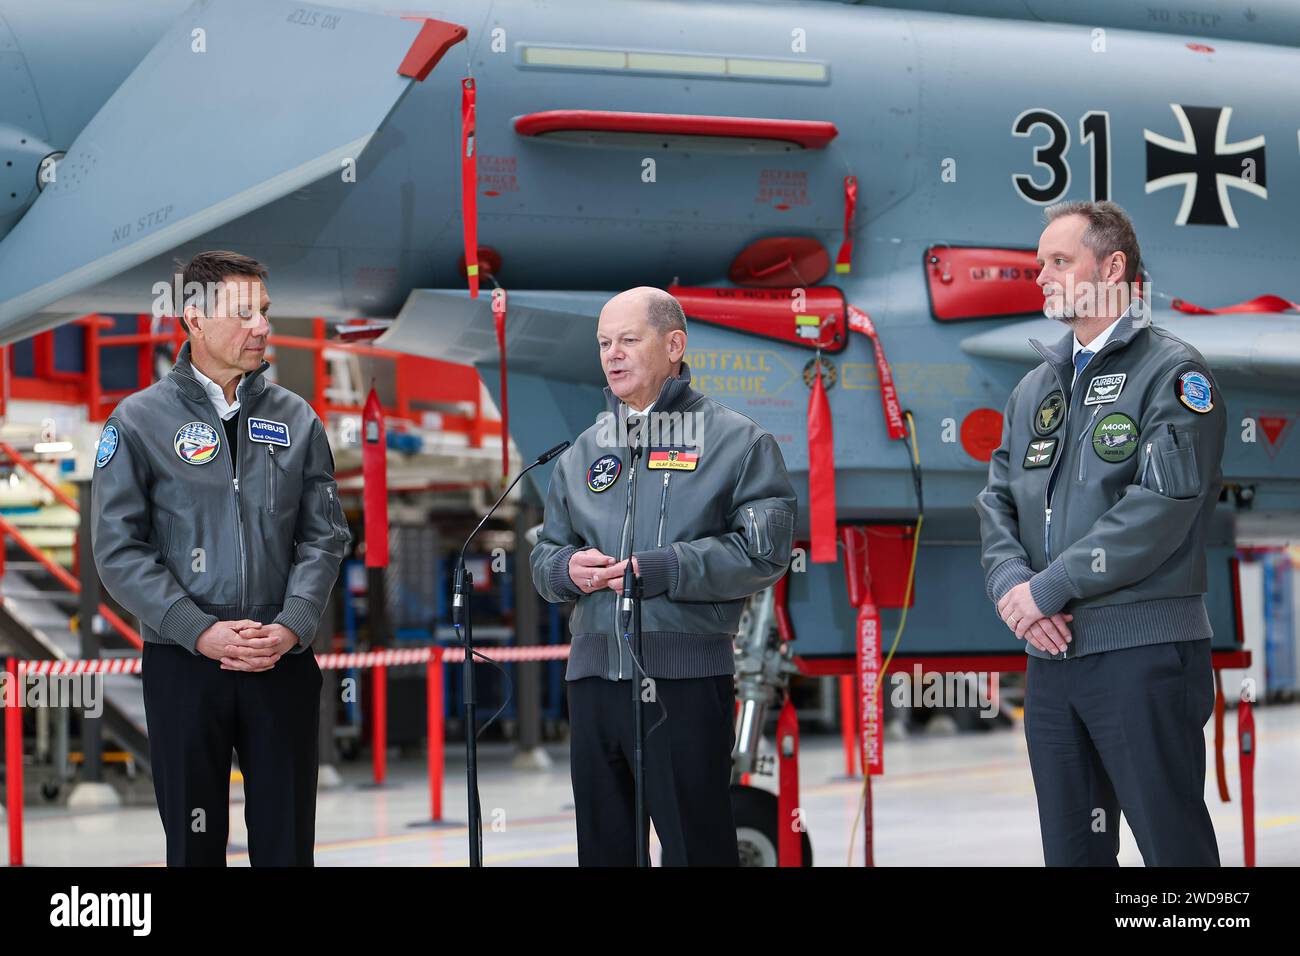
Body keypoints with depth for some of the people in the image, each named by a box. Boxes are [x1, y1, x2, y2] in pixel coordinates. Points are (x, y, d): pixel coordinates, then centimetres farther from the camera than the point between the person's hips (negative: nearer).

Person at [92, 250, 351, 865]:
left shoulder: (295, 419, 9)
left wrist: (291, 626, -10)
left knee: (288, 841, 4)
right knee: (194, 843, 5)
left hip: (286, 662, 2)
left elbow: (324, 535, 6)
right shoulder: (139, 421, 0)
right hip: (183, 663, -2)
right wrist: (201, 632, -14)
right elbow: (119, 550, -5)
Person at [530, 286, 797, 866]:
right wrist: (567, 568, -4)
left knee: (696, 847, -3)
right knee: (602, 846, 11)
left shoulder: (736, 441, 1)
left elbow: (765, 550, -9)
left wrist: (659, 569, -15)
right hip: (593, 673, 5)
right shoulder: (583, 453, 18)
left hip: (687, 678, -5)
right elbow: (545, 555, 20)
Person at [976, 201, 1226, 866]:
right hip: (1050, 653, 7)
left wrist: (1048, 588, -14)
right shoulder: (1035, 388, 18)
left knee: (1173, 843, -5)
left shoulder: (1172, 373, -4)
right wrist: (1012, 586, -9)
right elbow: (997, 504, 12)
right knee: (1070, 847, 10)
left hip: (1144, 652, -7)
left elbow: (1162, 506, -16)